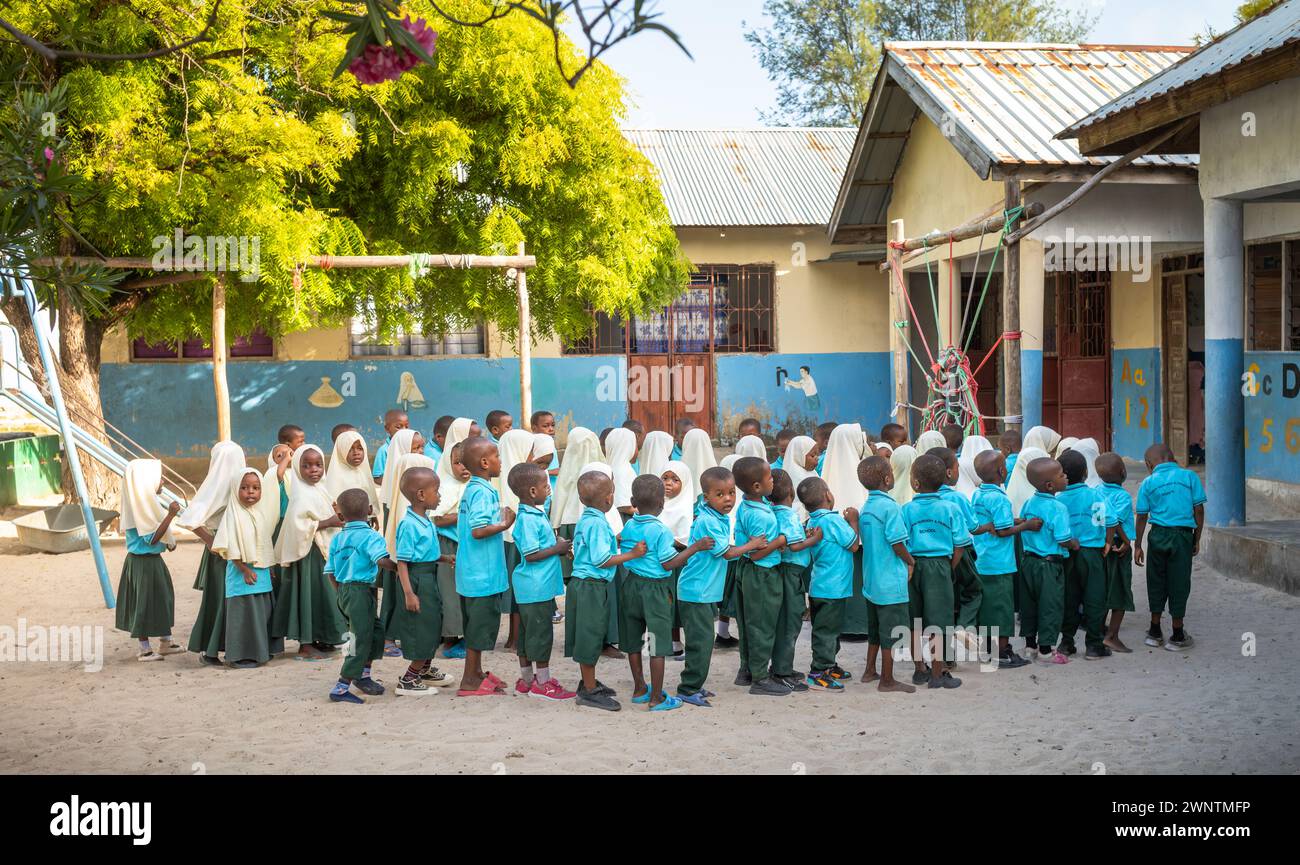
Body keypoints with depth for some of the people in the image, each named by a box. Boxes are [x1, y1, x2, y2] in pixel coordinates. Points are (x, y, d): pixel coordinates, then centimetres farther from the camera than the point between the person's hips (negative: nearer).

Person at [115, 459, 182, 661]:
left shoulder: (145, 503, 7)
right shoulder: (143, 506, -23)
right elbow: (152, 539, -25)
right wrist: (170, 515, -26)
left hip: (152, 560, 10)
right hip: (144, 562, -10)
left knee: (163, 599, 18)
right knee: (146, 601, 1)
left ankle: (165, 642, 30)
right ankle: (144, 649, 11)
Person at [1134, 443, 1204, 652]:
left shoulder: (1148, 482, 2)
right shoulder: (1189, 476, 1)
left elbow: (1142, 517, 3)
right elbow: (1199, 510, 0)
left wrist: (1137, 546, 10)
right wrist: (1197, 539, 9)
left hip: (1158, 535, 1)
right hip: (1183, 535, -1)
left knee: (1156, 582, 13)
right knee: (1179, 583, 6)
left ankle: (1155, 632, 22)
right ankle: (1177, 636, 12)